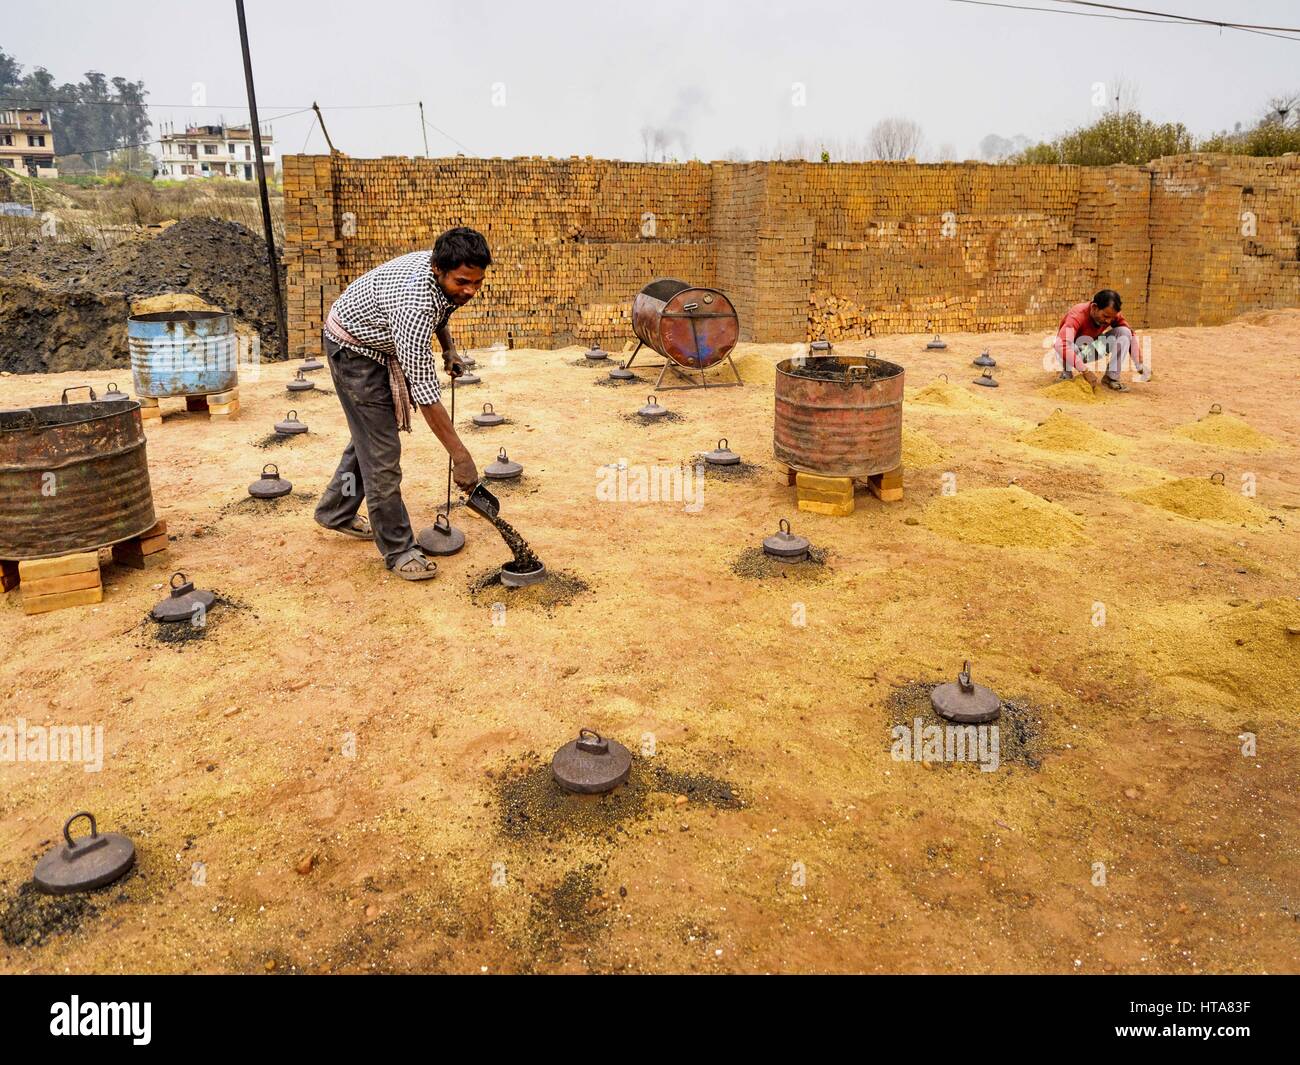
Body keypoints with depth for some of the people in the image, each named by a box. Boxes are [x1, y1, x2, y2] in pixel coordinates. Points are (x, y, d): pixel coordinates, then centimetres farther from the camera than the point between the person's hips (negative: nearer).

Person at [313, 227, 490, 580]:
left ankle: (336, 512, 38)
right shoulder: (414, 305, -40)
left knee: (369, 434, 20)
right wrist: (460, 456, -38)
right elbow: (424, 390, -39)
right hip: (353, 349, -9)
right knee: (381, 449, -9)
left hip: (378, 343, 9)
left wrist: (449, 349, 0)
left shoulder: (442, 272, -14)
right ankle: (398, 550, 0)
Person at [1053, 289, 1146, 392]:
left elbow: (1131, 335, -11)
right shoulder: (1077, 315, -33)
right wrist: (1085, 371, -49)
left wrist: (1140, 366, -21)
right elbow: (1061, 344, -48)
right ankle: (1066, 376, -9)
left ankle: (1112, 378, -10)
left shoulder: (1112, 314, -16)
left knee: (1124, 332, -17)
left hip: (1091, 350, 5)